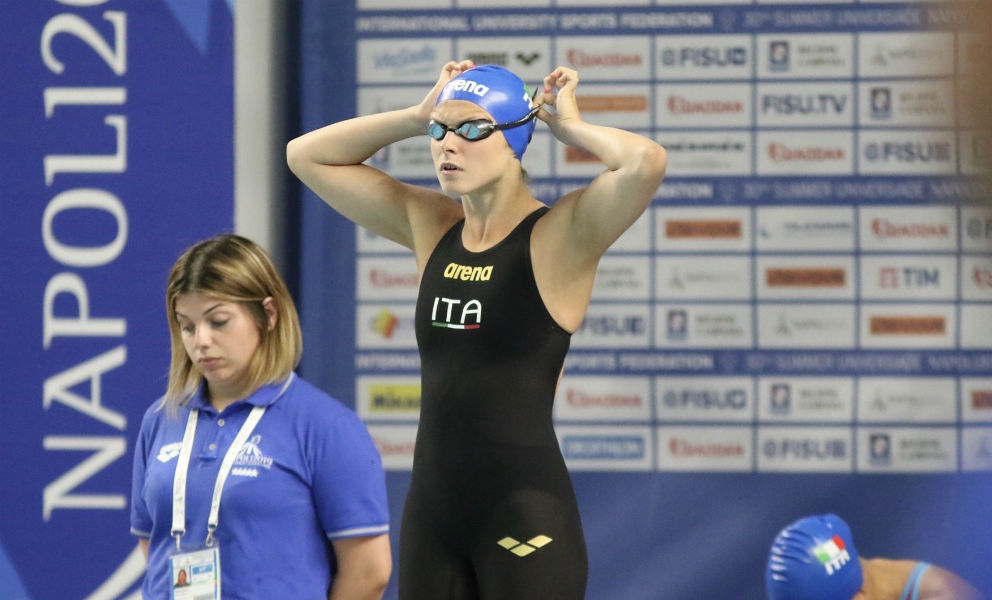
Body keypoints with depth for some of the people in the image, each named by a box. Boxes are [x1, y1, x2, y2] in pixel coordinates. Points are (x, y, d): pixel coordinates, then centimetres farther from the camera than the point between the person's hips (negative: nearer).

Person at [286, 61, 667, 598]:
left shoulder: (561, 235, -8)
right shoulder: (431, 227, 9)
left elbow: (646, 162, -27)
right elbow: (306, 156, 16)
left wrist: (570, 127, -8)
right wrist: (419, 116, 8)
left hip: (525, 512, -6)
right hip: (432, 508, 6)